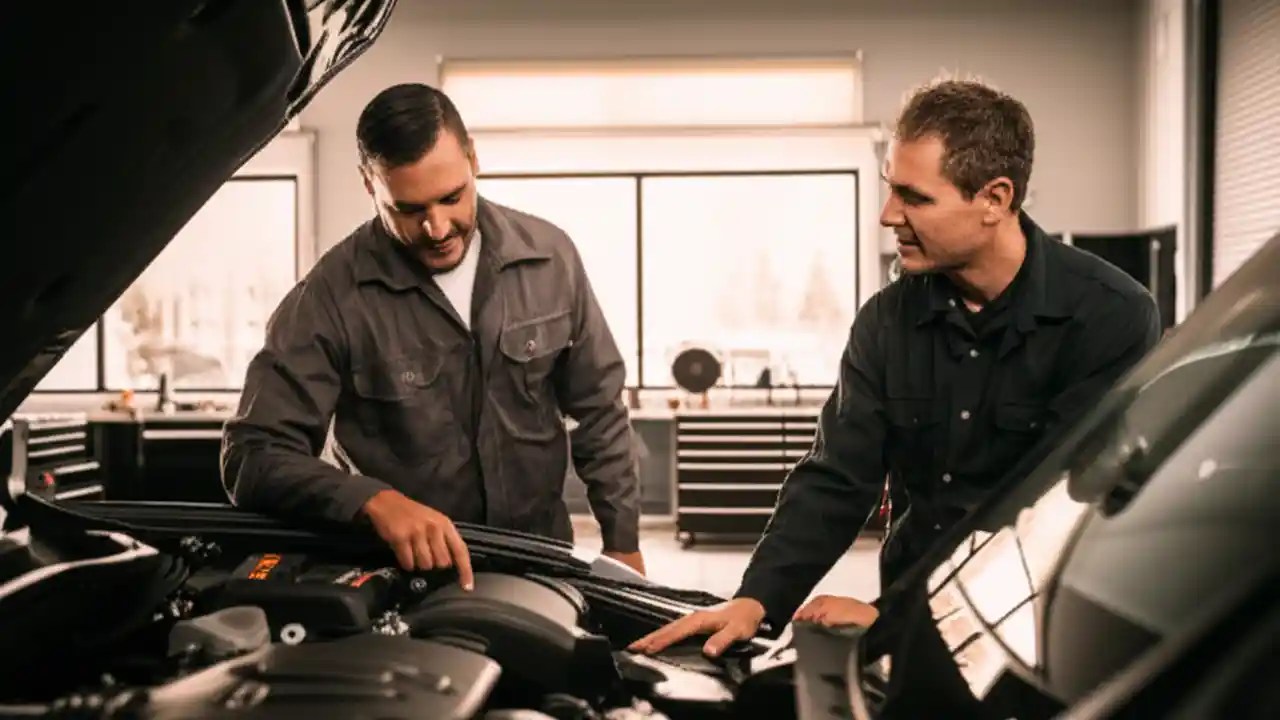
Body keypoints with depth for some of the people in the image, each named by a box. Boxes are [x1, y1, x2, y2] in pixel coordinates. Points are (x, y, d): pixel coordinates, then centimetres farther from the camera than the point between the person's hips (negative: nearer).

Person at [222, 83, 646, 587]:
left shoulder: (550, 256, -3)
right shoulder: (331, 297, -14)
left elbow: (599, 409, 7)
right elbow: (254, 456, -16)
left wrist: (624, 544, 5)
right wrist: (375, 501, -32)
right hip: (402, 569, -1)